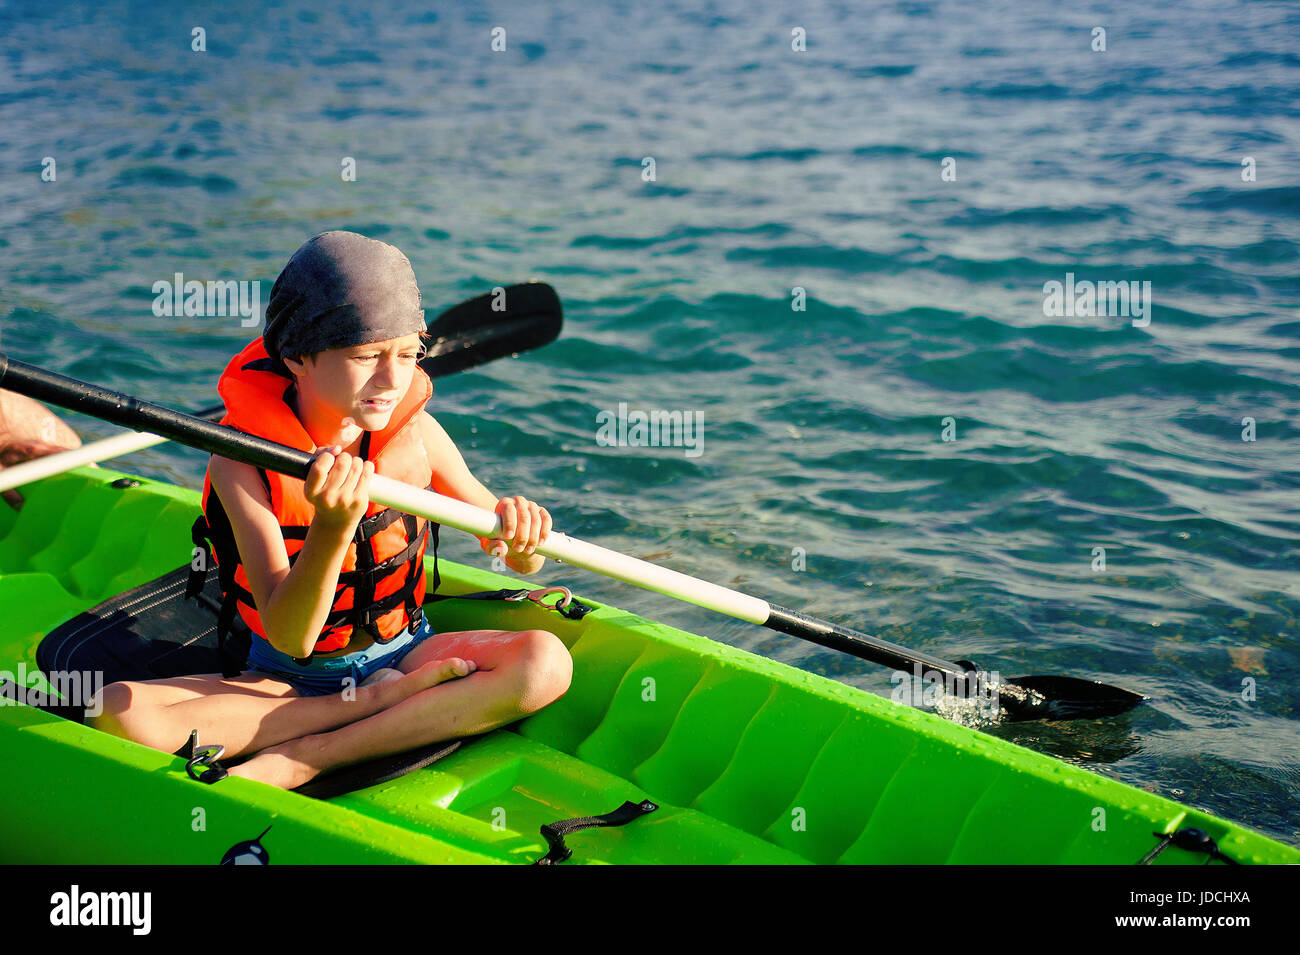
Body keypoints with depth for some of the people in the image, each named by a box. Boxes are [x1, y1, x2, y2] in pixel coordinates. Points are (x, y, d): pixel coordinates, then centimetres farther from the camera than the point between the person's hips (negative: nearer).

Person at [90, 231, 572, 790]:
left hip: (404, 653, 2)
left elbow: (521, 560, -4)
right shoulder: (241, 461, -20)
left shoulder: (414, 432, -11)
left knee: (545, 663, -26)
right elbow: (289, 638, -28)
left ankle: (300, 760, -25)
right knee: (118, 712, -26)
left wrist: (521, 535, -30)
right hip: (287, 680, -1)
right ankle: (379, 703, -16)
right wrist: (332, 529, -46)